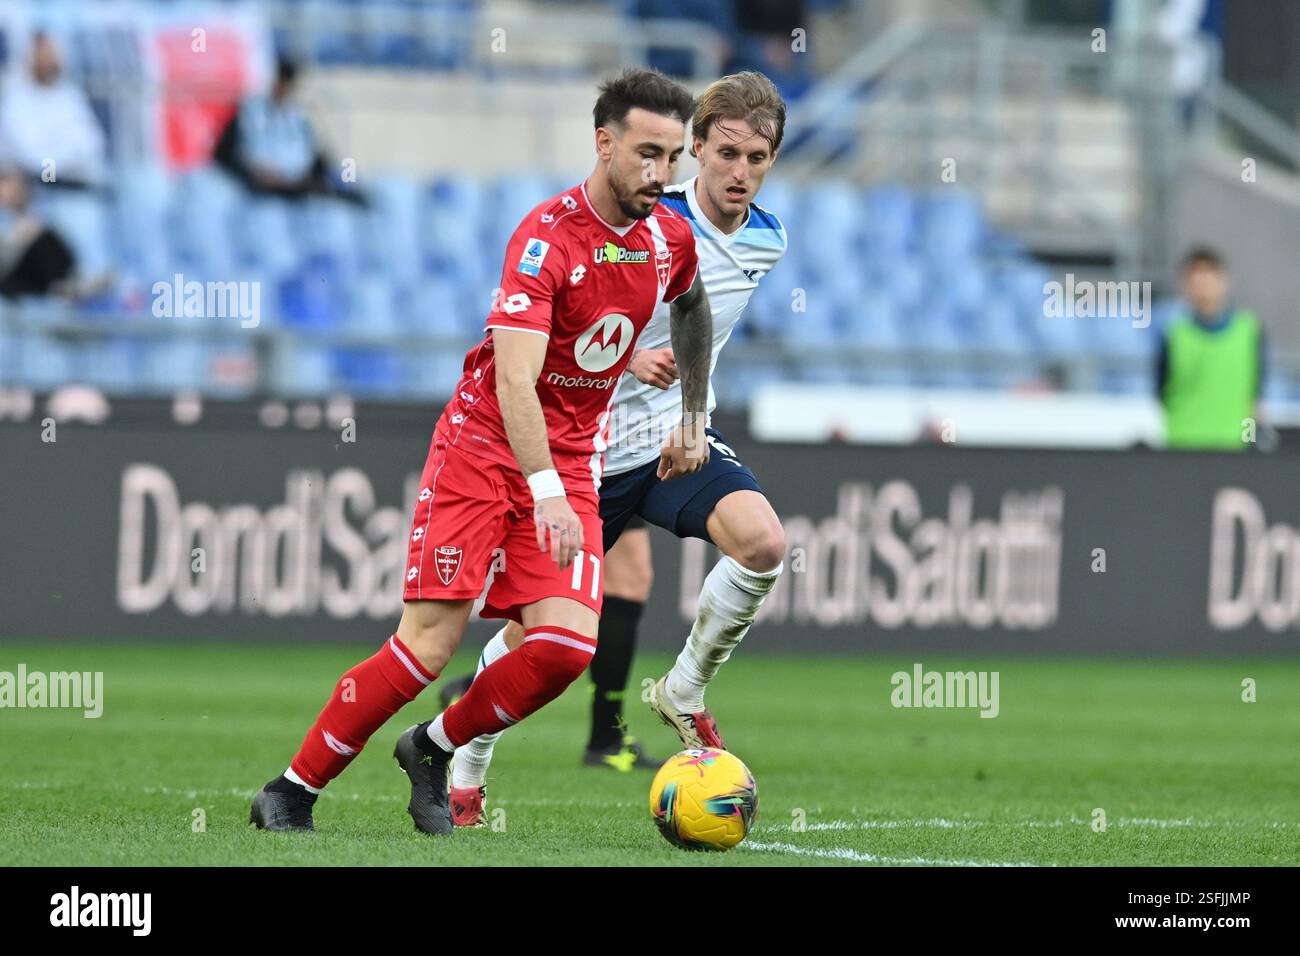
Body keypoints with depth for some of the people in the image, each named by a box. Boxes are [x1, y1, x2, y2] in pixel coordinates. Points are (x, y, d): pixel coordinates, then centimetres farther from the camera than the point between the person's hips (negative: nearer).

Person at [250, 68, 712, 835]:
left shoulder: (671, 237, 1)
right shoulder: (547, 237, -21)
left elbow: (692, 309, 28)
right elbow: (514, 382, -31)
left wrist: (694, 417, 24)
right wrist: (546, 493, -42)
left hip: (571, 462, 5)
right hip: (484, 444, -5)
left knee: (566, 646, -14)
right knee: (429, 646, -11)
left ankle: (435, 751, 11)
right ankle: (291, 792, 3)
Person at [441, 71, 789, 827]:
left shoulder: (767, 240, 1)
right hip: (589, 444, -4)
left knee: (763, 542, -26)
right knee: (532, 631, 3)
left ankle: (684, 695, -4)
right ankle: (467, 771, 26)